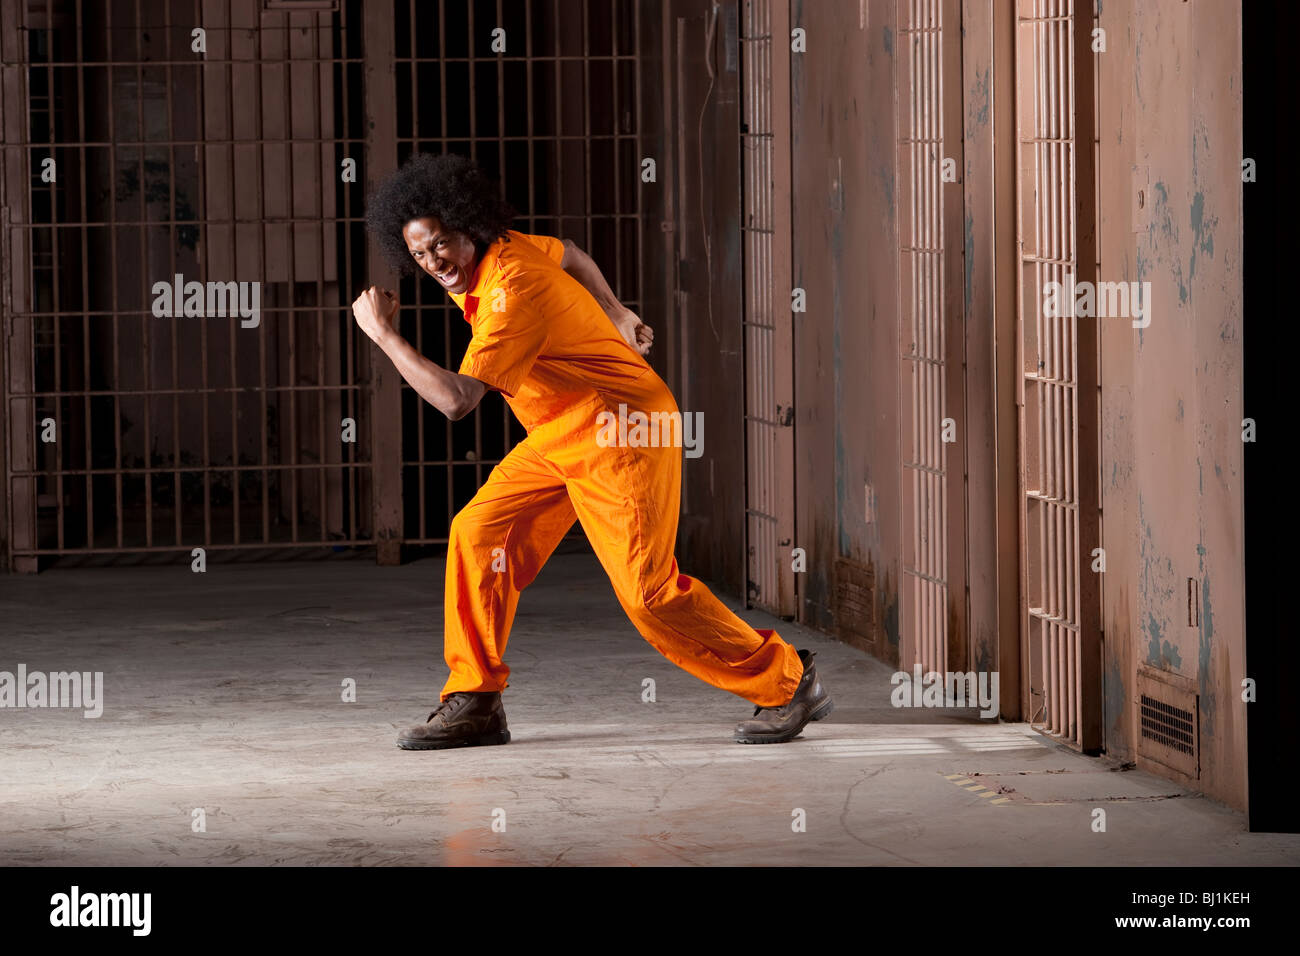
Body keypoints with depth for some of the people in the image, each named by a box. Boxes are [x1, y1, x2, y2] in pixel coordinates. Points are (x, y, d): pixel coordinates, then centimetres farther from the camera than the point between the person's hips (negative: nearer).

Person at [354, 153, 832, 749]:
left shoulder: (512, 292, -27)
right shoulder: (495, 254, 2)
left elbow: (457, 400, -33)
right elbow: (567, 254, 23)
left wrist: (383, 334, -27)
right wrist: (615, 315, 28)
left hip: (625, 437, -10)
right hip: (558, 439, 10)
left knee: (647, 589, -12)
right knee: (479, 533, -3)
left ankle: (786, 685, 3)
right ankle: (475, 704, 3)